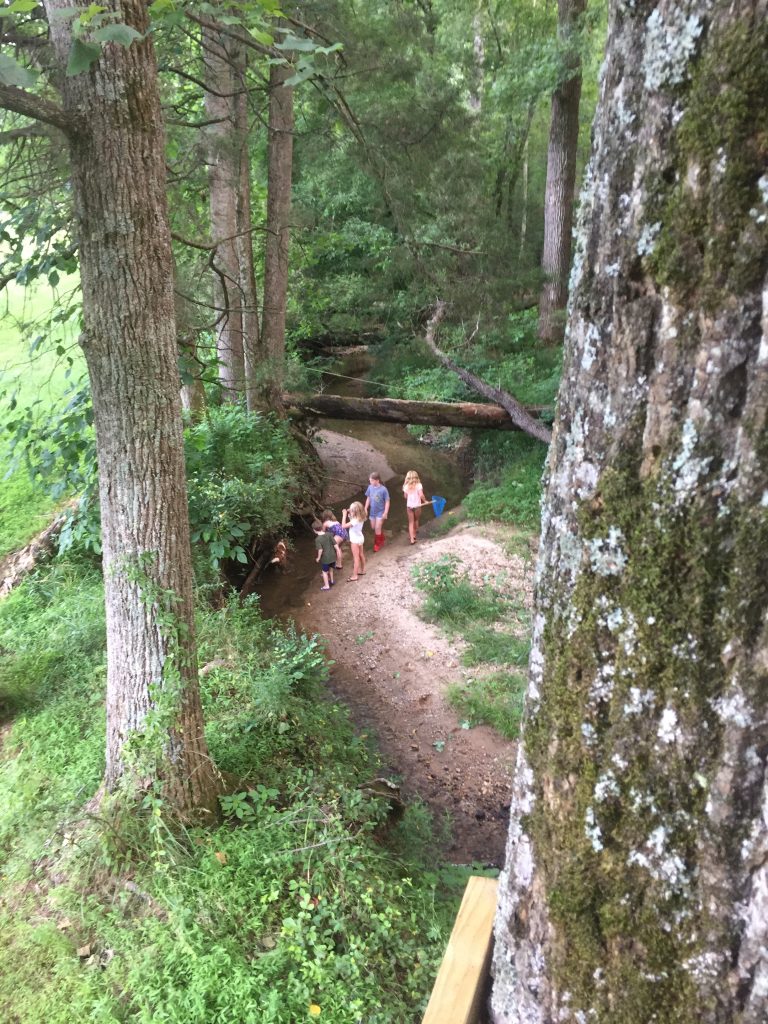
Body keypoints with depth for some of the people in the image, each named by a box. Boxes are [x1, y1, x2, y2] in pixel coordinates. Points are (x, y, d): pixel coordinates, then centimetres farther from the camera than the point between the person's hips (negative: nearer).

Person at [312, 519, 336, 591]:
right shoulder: (329, 535, -6)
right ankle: (331, 581, 44)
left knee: (324, 571, 13)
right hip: (332, 556, 5)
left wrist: (318, 558, -10)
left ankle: (327, 585, 20)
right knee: (330, 569, 27)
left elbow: (320, 550, -25)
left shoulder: (317, 539, -19)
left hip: (325, 558, -5)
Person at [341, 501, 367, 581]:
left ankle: (354, 576, 11)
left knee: (356, 558, 1)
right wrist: (348, 513, -6)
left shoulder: (355, 521, -33)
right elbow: (351, 519, 11)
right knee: (361, 555, 23)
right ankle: (362, 570, 40)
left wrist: (344, 515, -24)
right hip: (360, 538, 9)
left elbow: (344, 526, -30)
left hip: (355, 540, -9)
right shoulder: (360, 518, -7)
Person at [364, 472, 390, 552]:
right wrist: (366, 509, 5)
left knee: (377, 528, -3)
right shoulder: (370, 487, -9)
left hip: (380, 512, -5)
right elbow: (368, 498, 5)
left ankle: (378, 544, 19)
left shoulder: (383, 489, -22)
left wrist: (385, 513, -15)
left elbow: (387, 502, -14)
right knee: (373, 528, 16)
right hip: (372, 511, 5)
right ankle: (382, 538, 42)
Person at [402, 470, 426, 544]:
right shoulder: (418, 485, -12)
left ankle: (412, 539, 1)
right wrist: (425, 501, -1)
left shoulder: (406, 486, -4)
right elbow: (421, 495, -18)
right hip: (417, 505, -1)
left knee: (411, 522, 7)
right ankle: (414, 535, 35)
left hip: (409, 506, 2)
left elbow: (405, 496, 3)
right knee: (416, 520, 22)